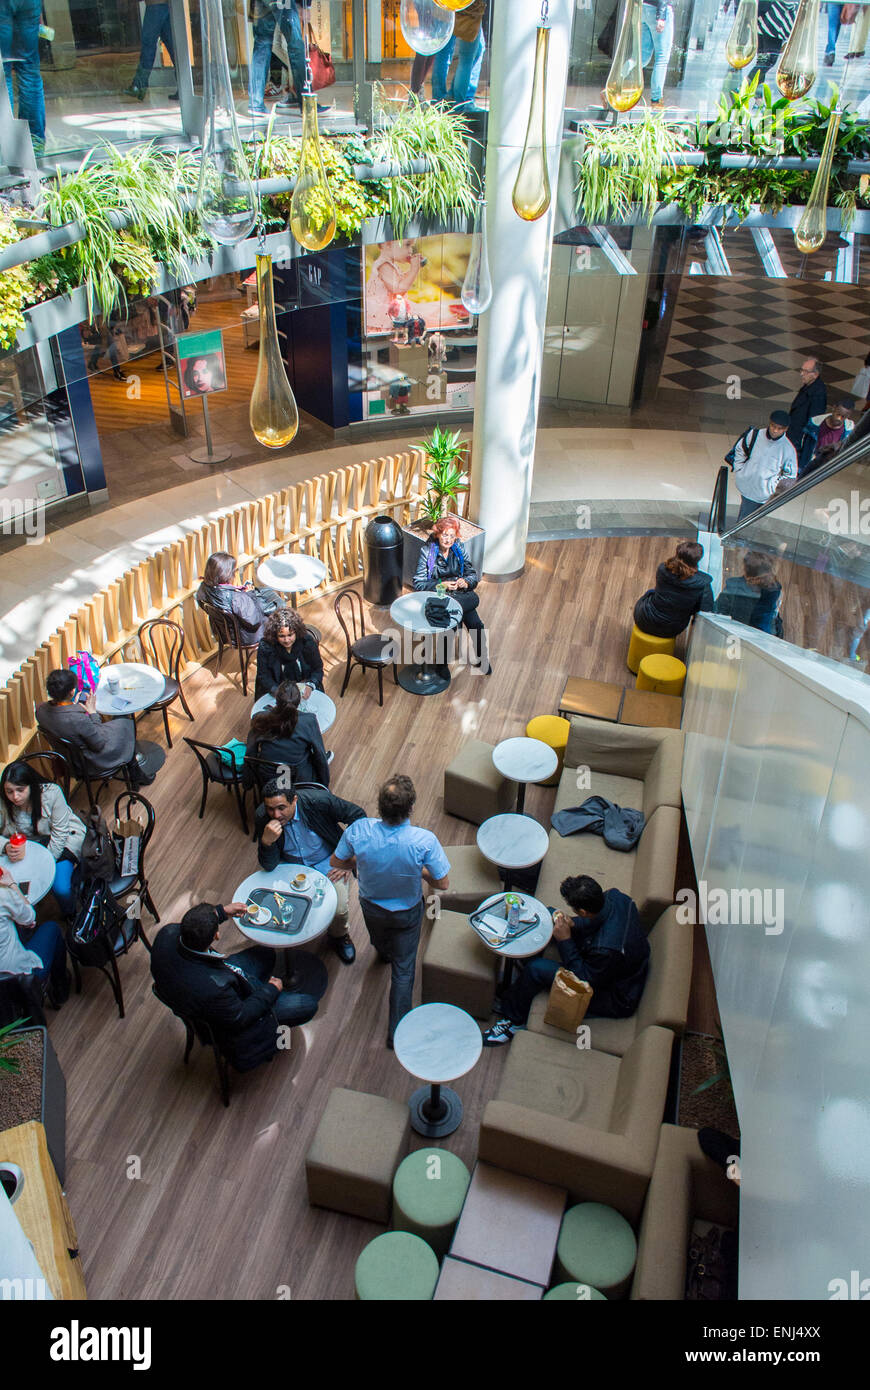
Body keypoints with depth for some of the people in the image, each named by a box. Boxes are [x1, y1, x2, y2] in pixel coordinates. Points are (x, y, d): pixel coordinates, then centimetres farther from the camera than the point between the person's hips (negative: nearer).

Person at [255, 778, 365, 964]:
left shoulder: (318, 801, -28)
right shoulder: (262, 818, -21)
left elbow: (358, 815, -13)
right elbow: (269, 866, -18)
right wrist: (266, 841, -39)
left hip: (327, 861, -2)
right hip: (290, 864, 2)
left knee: (338, 909, -19)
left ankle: (339, 937, 17)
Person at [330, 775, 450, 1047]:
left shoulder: (359, 830, -34)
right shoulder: (424, 841, -39)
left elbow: (336, 862, -15)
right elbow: (442, 884, -24)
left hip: (371, 906, 2)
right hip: (407, 912, -2)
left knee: (380, 941, 37)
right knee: (403, 968, 21)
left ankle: (384, 953, 71)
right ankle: (397, 1030, 31)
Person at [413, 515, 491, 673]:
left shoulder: (459, 548, 5)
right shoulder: (427, 552, -6)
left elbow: (473, 574, 9)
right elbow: (418, 583, -7)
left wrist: (466, 582, -13)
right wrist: (442, 585, -19)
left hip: (459, 593, 3)